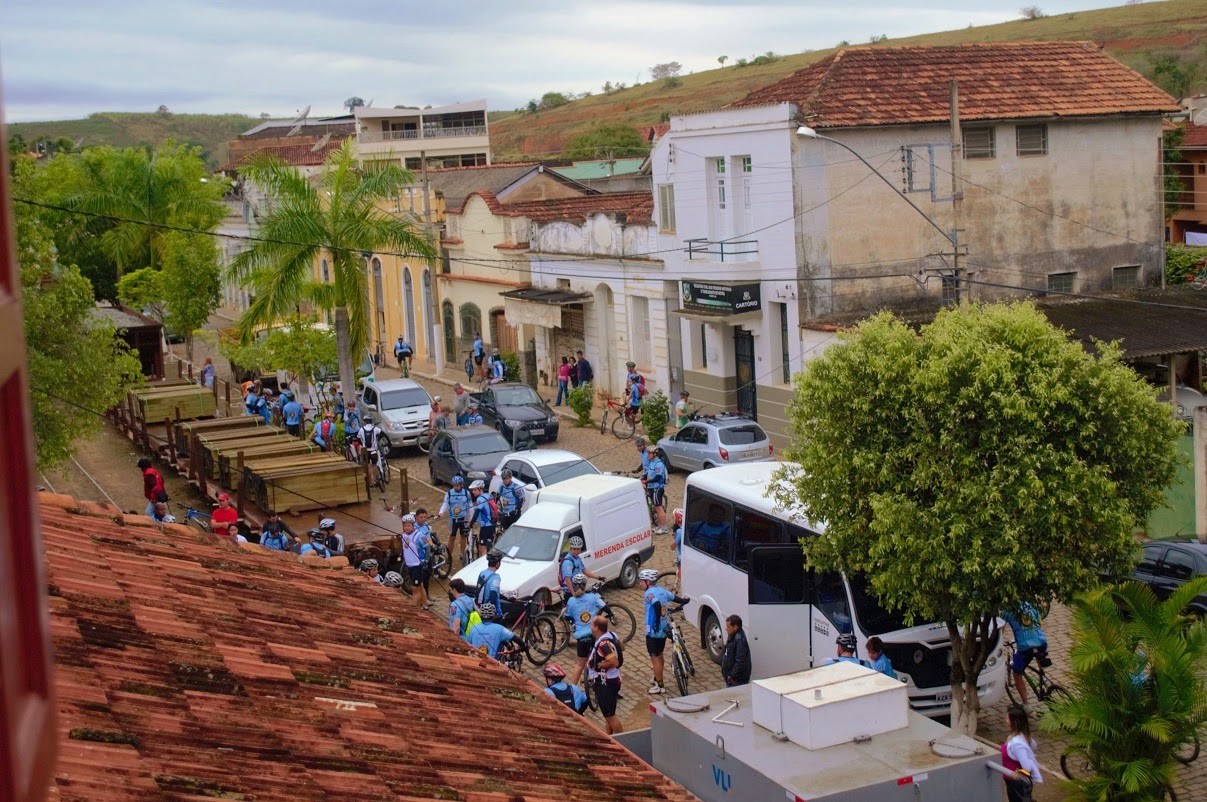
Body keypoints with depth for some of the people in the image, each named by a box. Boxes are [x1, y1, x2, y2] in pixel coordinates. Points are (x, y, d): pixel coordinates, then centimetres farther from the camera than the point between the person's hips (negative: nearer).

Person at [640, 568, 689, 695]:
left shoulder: (649, 593, -17)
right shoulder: (662, 590, 6)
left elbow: (657, 605, -35)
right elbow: (675, 598, 13)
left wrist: (657, 622, -28)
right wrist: (685, 601, 35)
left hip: (653, 631, -8)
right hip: (664, 630, 8)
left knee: (655, 658, 1)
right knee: (659, 656, 23)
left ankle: (659, 686, 7)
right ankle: (657, 679, 38)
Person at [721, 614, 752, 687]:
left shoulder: (739, 640, -25)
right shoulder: (732, 636, 7)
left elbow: (740, 662, -28)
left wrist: (733, 677, -23)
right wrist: (724, 673, 19)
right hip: (729, 676, 10)